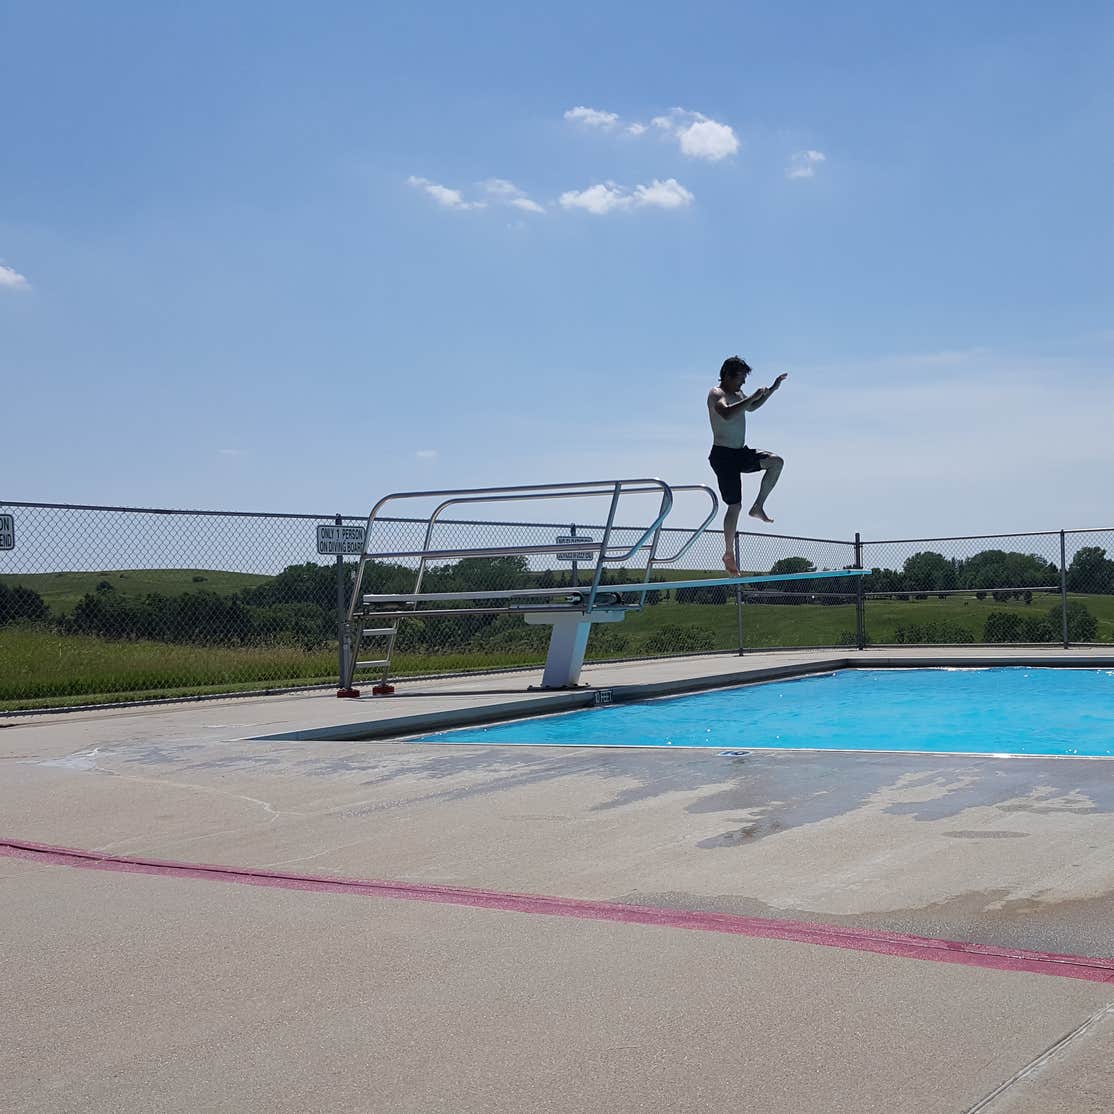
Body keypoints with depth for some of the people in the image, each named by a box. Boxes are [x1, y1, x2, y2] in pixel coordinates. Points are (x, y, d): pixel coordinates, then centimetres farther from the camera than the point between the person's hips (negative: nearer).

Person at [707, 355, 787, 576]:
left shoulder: (738, 394, 14)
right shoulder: (716, 394, -13)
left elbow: (752, 407, 36)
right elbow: (726, 413, -35)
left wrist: (771, 390, 24)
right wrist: (754, 396, -31)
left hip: (741, 452, 8)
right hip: (723, 455, -8)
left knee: (776, 462, -4)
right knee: (735, 506, -5)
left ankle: (758, 507, 5)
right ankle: (728, 554, 5)